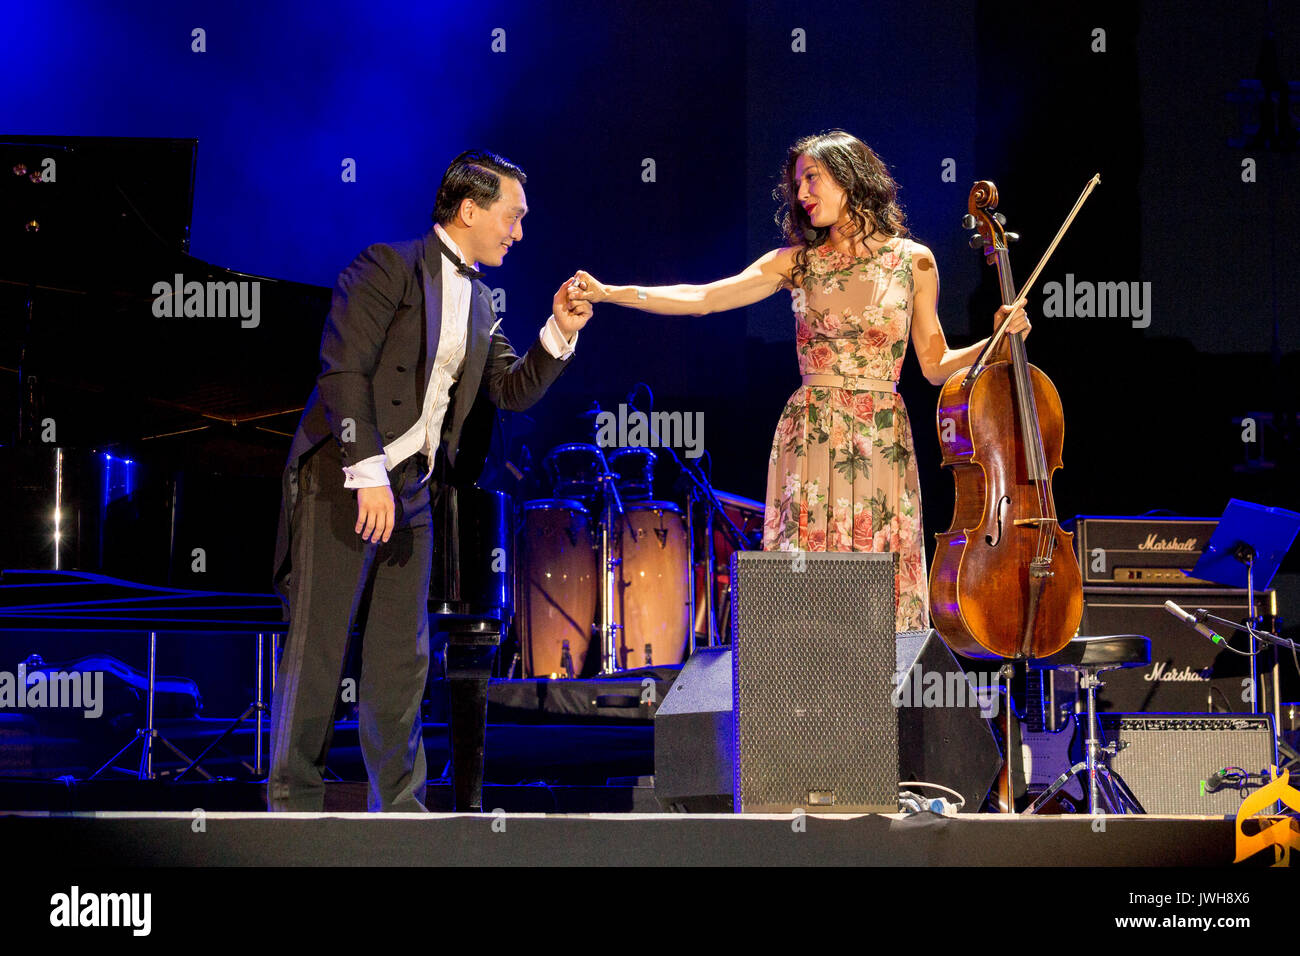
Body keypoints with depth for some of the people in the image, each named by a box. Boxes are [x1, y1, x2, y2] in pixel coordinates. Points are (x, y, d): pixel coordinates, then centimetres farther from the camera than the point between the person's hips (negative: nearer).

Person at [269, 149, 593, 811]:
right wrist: (367, 473, -20)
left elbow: (511, 391, 16)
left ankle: (400, 807, 11)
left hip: (408, 492, 7)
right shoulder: (389, 267, -7)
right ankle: (293, 800, 3)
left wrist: (559, 333, 2)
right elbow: (343, 370, -15)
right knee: (317, 646, -4)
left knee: (402, 658, 7)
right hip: (340, 481, -7)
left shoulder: (479, 303, 17)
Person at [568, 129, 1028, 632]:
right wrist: (608, 293, -5)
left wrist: (998, 341, -6)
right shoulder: (798, 262, 8)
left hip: (881, 443, -1)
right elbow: (701, 298, 2)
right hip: (810, 439, 1)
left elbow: (935, 364, 10)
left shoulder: (912, 260, 6)